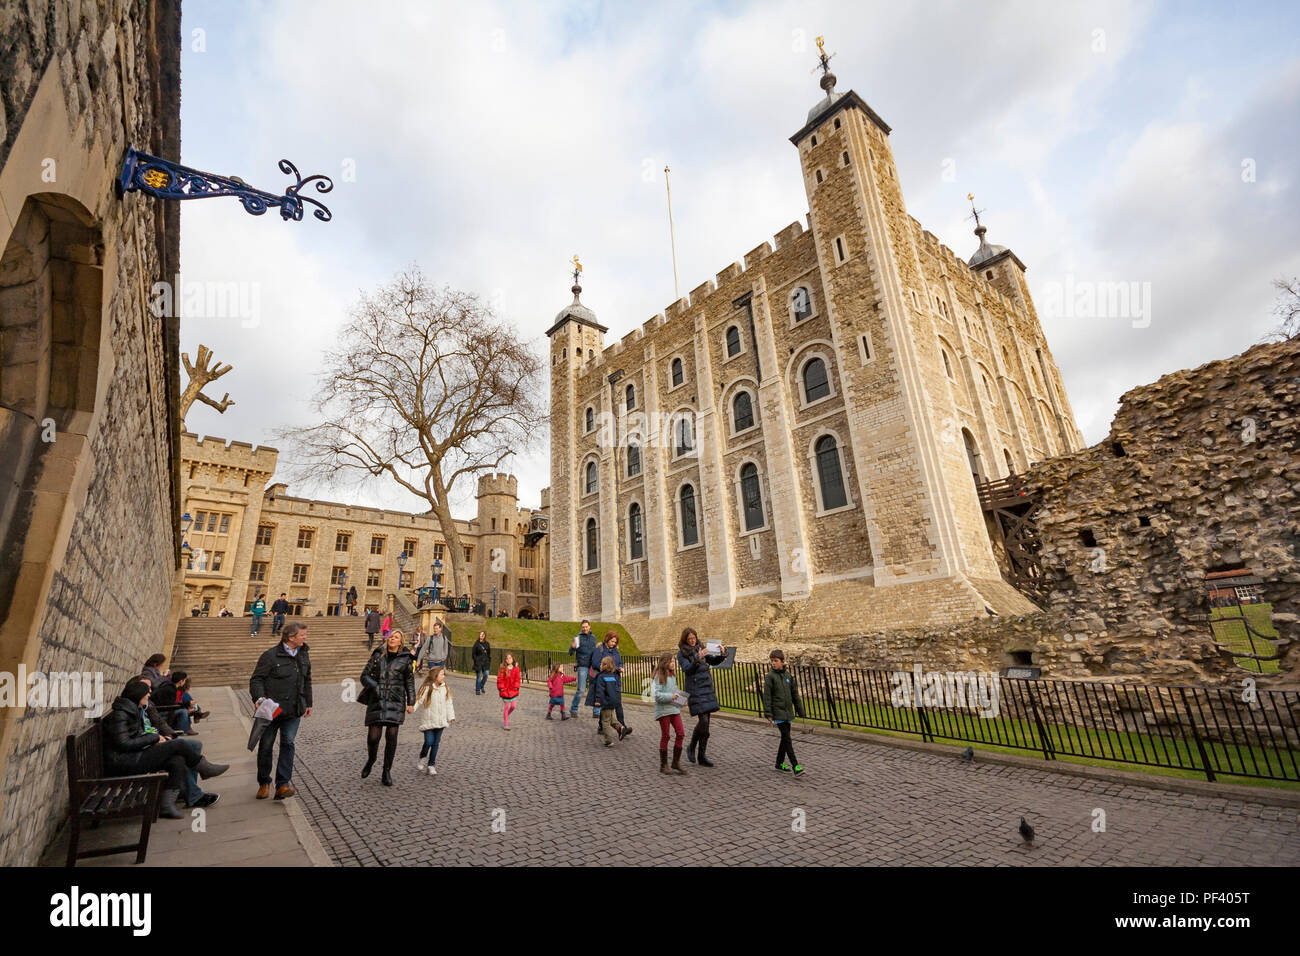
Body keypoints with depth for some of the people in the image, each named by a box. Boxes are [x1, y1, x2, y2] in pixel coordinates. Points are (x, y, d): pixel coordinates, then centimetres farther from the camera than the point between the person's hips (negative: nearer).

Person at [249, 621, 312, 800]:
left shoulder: (304, 655, 8)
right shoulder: (270, 655, -10)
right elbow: (256, 679, -10)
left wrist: (308, 703, 22)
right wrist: (259, 697, -27)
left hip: (293, 711, 3)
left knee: (288, 743, -6)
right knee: (266, 746, 9)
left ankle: (283, 784, -3)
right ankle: (264, 783, 28)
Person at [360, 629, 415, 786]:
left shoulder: (405, 659, 4)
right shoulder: (378, 655, 6)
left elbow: (410, 682, 9)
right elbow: (364, 676, 7)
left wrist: (411, 702, 5)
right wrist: (375, 687, -12)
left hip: (396, 702, -1)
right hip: (377, 701, 1)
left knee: (391, 736, -2)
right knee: (373, 736, -2)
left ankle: (387, 772, 14)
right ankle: (370, 761, 31)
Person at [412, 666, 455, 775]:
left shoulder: (445, 688, 5)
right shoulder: (427, 688, -10)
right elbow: (419, 700, -15)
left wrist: (451, 717, 11)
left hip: (440, 721, 4)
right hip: (428, 721, -4)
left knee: (436, 743, 7)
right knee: (429, 742, -7)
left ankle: (431, 765, 20)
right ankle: (421, 759, 21)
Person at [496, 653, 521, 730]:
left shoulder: (516, 668, -1)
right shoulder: (503, 668, -8)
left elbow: (517, 679, 3)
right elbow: (499, 679, -7)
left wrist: (516, 687, -6)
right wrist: (501, 688, -12)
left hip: (513, 690, 3)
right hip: (505, 690, -3)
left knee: (513, 706, 4)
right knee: (506, 706, 2)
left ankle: (506, 715, 36)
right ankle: (506, 724, 14)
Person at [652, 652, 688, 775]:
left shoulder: (673, 675, 12)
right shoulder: (659, 676, -12)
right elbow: (657, 695, -17)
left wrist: (679, 695, 3)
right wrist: (671, 696, -21)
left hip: (674, 708, 7)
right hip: (663, 709, -7)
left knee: (680, 733, 1)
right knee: (665, 736, 3)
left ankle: (676, 762, 15)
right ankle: (663, 766, 16)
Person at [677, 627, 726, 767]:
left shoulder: (700, 649, 11)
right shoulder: (681, 653, -4)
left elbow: (714, 661, 14)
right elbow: (687, 669, -17)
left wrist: (723, 655, -6)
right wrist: (698, 660, -32)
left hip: (707, 688, 6)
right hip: (695, 690, -6)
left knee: (705, 723, 6)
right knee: (703, 720, -14)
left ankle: (702, 757, 16)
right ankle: (691, 747, 11)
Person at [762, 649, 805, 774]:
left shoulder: (788, 675, 6)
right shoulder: (770, 676, -9)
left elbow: (795, 694, 13)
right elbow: (767, 696, -10)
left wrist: (800, 710, 14)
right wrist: (768, 714, -13)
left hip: (788, 712, 5)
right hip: (778, 712, -5)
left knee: (785, 738, 12)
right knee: (787, 738, -8)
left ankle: (779, 763, 25)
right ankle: (795, 766, -7)